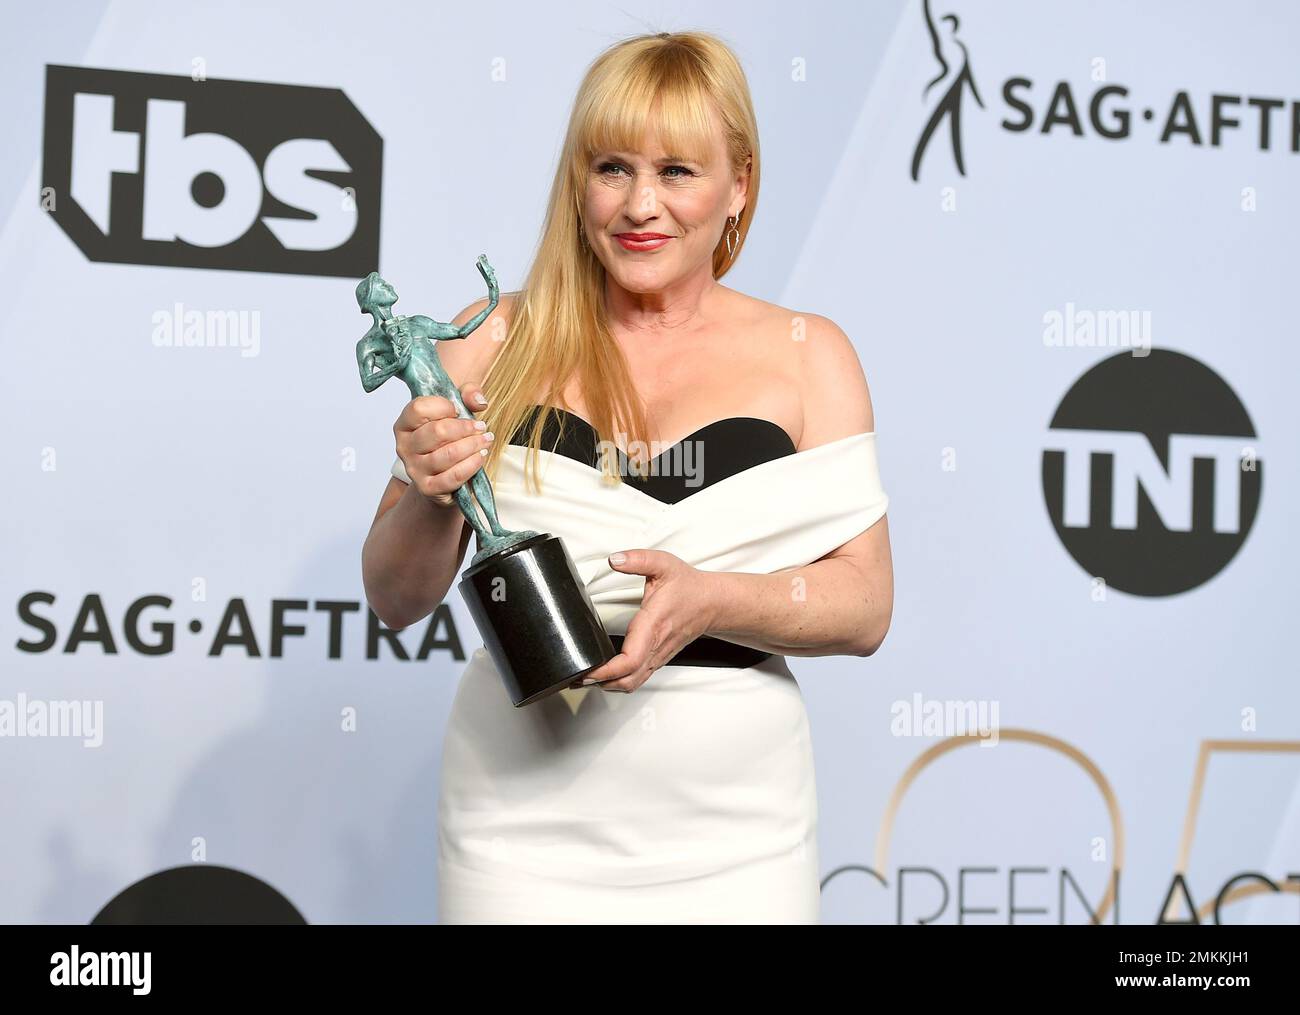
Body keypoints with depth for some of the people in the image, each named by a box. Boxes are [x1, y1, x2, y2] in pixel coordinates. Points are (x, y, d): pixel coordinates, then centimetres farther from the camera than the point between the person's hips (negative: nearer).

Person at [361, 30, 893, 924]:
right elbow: (397, 600, 3)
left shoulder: (807, 356, 1)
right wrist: (432, 498, -18)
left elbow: (866, 606, -4)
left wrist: (709, 600, -20)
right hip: (528, 824, 0)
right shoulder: (495, 345, 0)